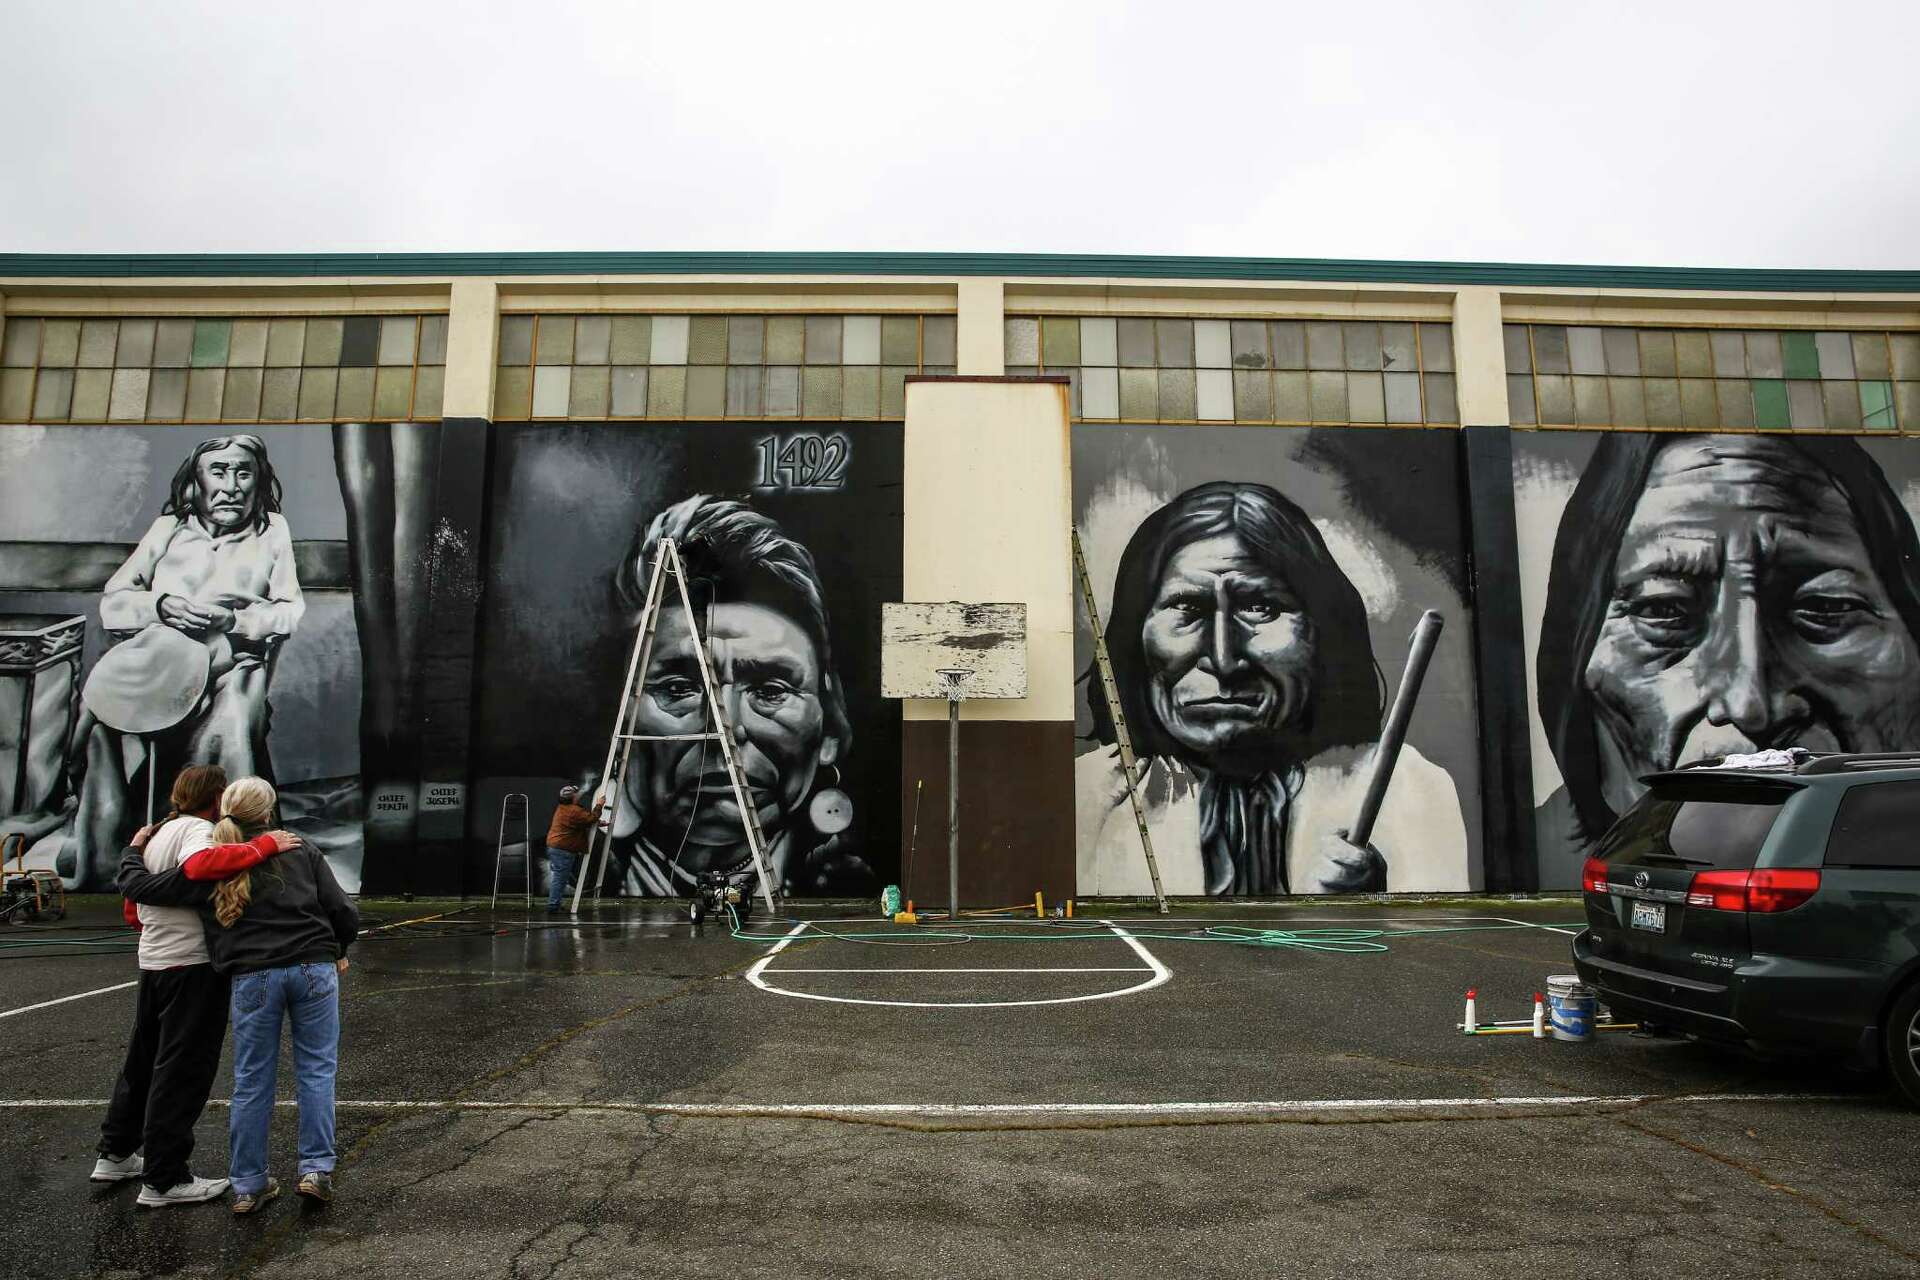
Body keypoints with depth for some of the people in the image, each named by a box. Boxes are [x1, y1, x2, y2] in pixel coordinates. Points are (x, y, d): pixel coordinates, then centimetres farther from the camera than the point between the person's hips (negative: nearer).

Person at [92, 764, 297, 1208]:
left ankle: (115, 1154, 35)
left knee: (144, 1059, 22)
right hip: (193, 964, -10)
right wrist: (263, 846, -34)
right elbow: (200, 864, -37)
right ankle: (163, 1180, 5)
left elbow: (134, 912, 21)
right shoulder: (197, 828, -13)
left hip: (153, 961, 10)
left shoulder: (155, 835, 17)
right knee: (184, 1070, -1)